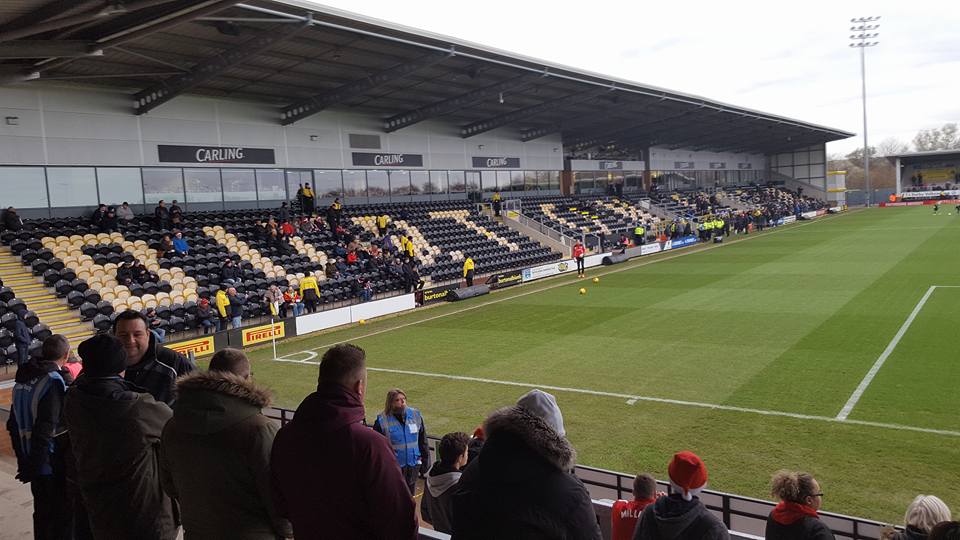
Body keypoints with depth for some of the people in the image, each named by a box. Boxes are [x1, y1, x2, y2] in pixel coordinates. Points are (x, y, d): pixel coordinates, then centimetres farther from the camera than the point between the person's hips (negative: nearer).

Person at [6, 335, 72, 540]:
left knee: (43, 512, 21)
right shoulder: (54, 381, -20)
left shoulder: (23, 379, 7)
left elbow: (14, 424, 13)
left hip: (32, 461, 8)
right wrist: (34, 466, -18)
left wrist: (23, 458, 18)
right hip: (53, 462, -8)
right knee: (63, 515, 5)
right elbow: (44, 429, -25)